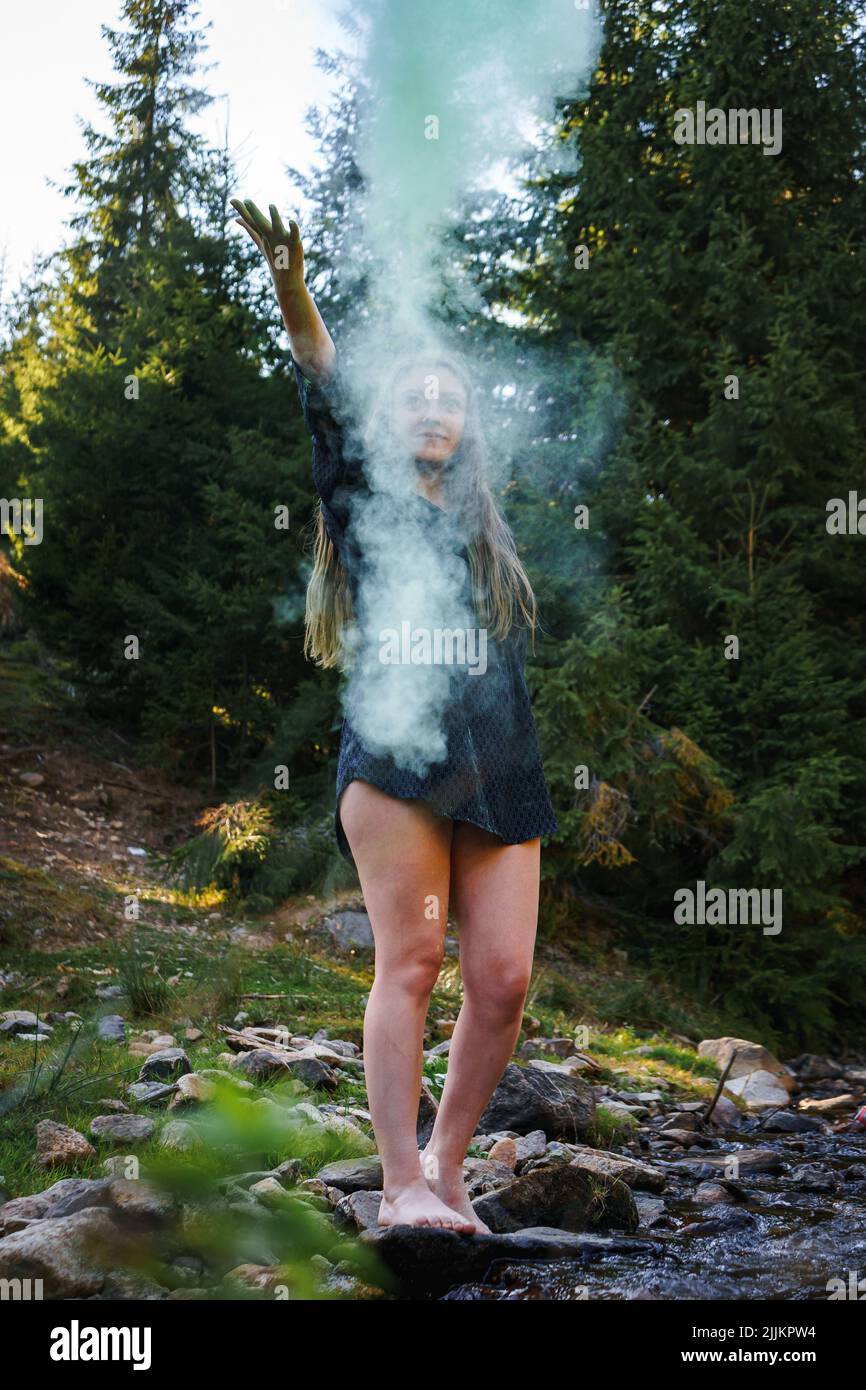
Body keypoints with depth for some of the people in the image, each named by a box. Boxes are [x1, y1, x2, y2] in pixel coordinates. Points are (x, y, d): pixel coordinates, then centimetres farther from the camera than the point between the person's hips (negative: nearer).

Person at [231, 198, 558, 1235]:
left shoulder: (482, 532, 26)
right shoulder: (368, 502, 11)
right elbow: (328, 403, -7)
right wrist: (292, 293, -23)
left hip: (500, 769, 5)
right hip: (398, 752, -5)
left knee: (503, 976, -6)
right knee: (410, 963, -12)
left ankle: (445, 1172, 5)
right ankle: (401, 1186, -12)